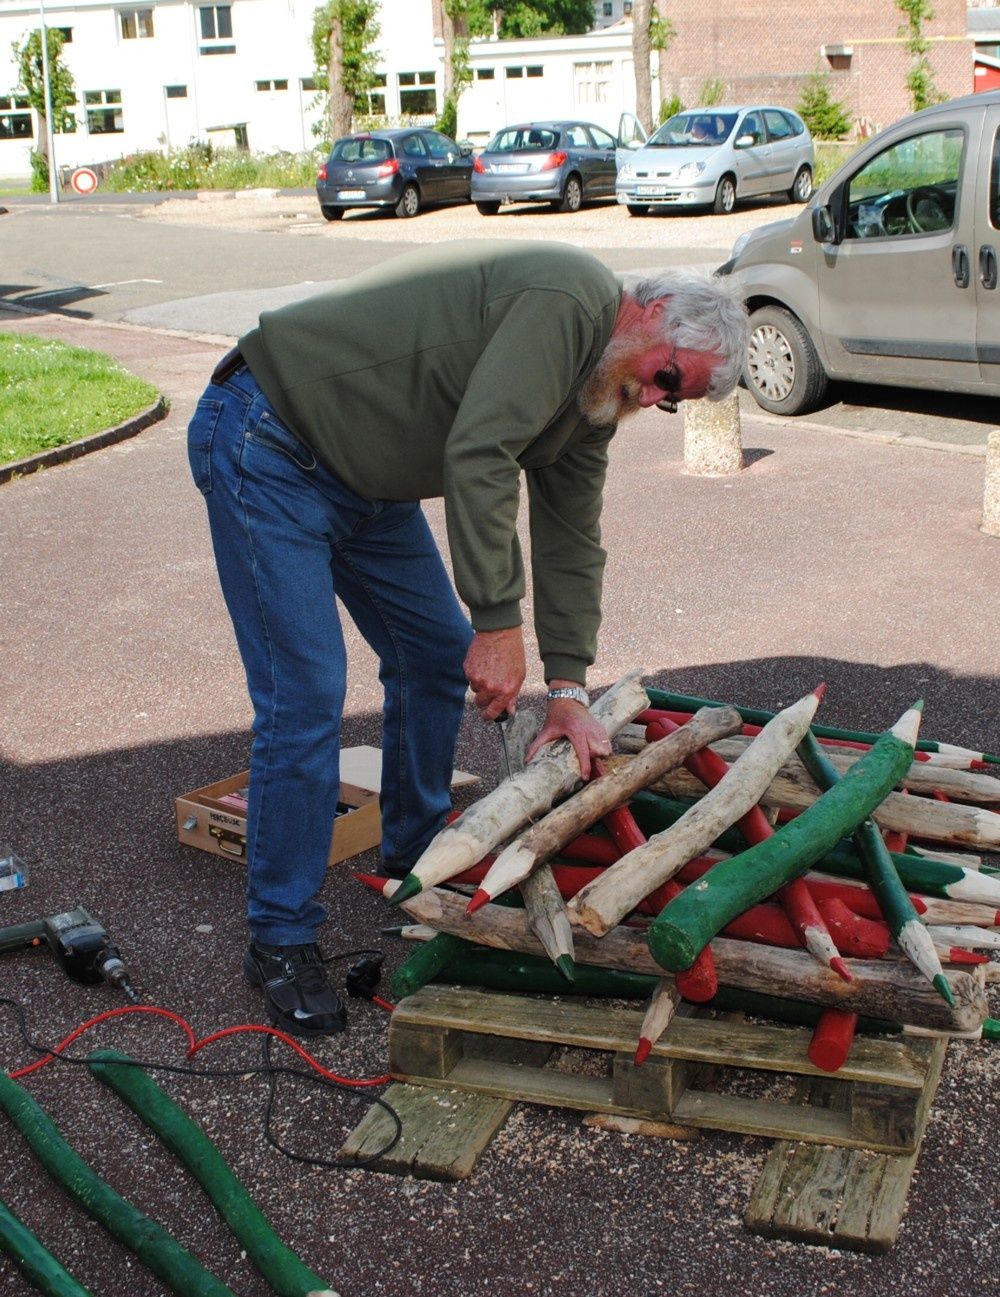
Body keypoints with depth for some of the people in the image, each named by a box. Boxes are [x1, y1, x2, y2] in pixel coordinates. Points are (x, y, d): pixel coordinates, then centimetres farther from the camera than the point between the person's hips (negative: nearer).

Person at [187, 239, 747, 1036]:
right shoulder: (569, 299, -23)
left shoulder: (596, 397, 8)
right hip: (268, 449, -10)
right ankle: (282, 940, 1)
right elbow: (477, 456, -31)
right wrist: (500, 622, -28)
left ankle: (416, 858, 32)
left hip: (363, 476, 10)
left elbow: (570, 538, 8)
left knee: (437, 656, 12)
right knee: (306, 695, -12)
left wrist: (568, 688, 0)